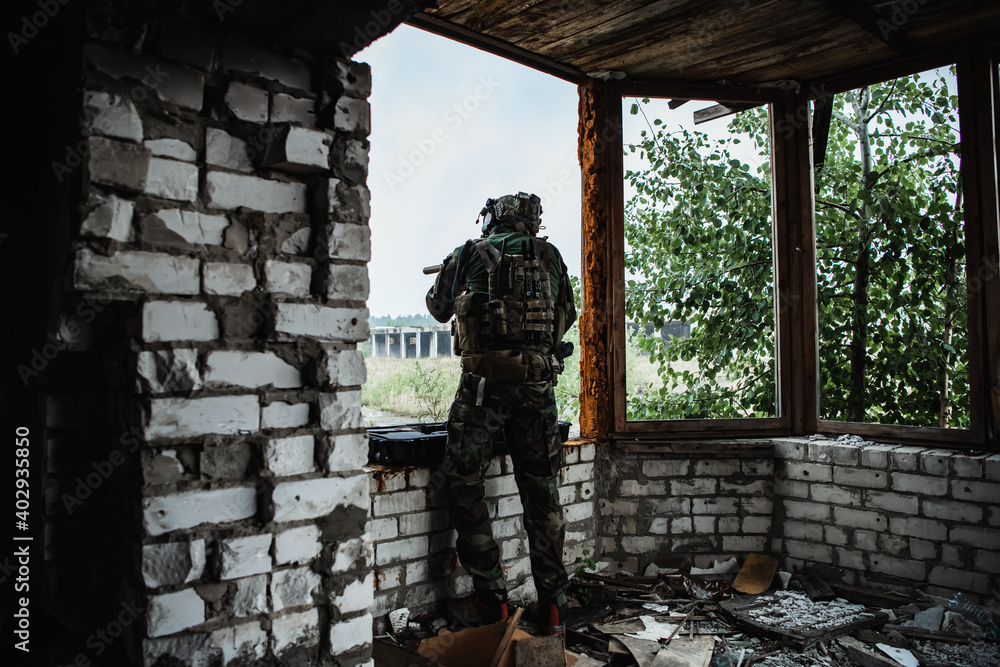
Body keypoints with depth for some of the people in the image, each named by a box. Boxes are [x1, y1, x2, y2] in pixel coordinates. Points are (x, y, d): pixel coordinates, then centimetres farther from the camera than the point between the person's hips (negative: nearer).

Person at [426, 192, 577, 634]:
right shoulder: (551, 257, 12)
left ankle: (491, 599, 11)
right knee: (542, 494, 12)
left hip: (484, 383, -3)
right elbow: (568, 316, 24)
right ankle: (552, 604, 17)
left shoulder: (470, 254, 7)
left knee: (464, 486, 10)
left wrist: (448, 272, 40)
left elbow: (439, 308, 21)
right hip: (539, 385, 3)